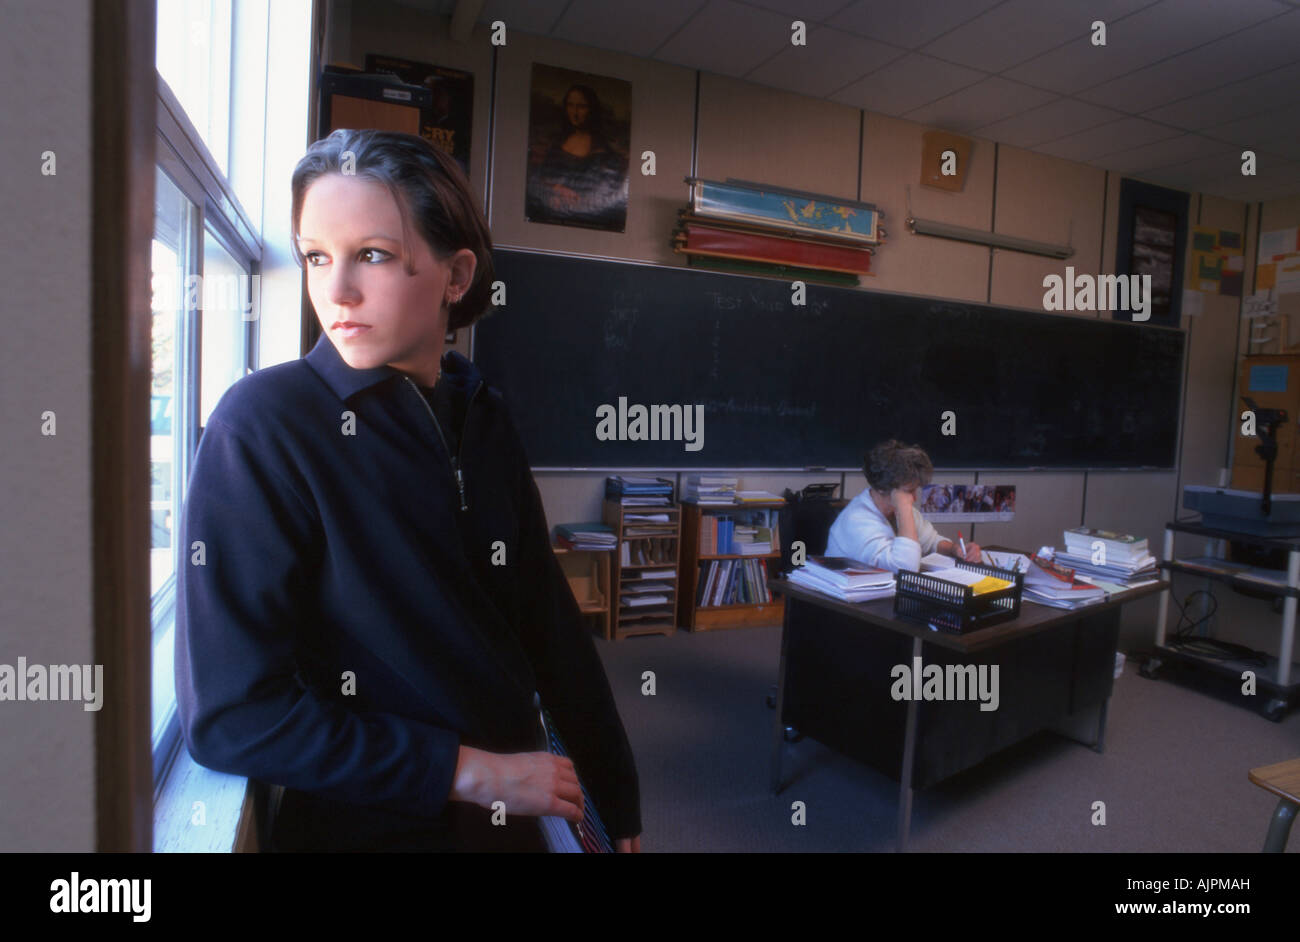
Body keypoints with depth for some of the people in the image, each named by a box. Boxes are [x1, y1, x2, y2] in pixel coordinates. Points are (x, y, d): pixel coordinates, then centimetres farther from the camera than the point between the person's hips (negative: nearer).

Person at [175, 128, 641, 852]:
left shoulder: (485, 419, -3)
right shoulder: (263, 425, -17)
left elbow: (550, 625, -1)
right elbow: (230, 715, -19)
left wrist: (621, 809, 3)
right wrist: (472, 773, -17)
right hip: (362, 825, -5)